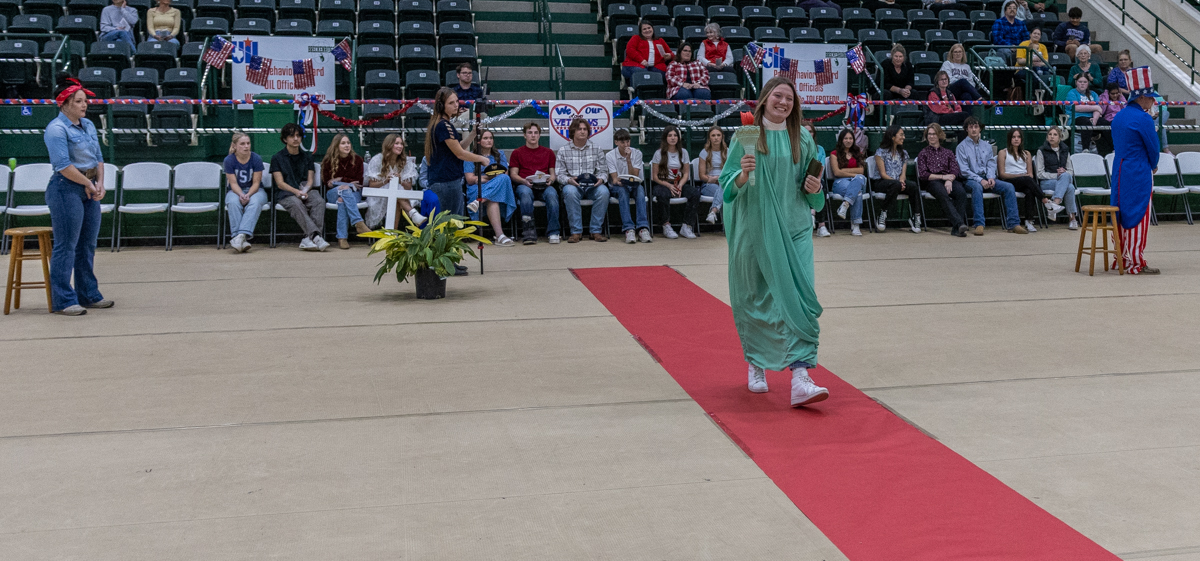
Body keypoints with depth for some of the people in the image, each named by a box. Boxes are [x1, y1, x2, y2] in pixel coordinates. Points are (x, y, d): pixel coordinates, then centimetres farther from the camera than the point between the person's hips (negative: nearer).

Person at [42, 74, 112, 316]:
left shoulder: (88, 125, 13)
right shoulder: (56, 129, -12)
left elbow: (98, 157, 15)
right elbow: (63, 165, -19)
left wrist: (100, 183, 0)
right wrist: (87, 183, -12)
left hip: (89, 189, 8)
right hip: (66, 189, -8)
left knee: (87, 245, 13)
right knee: (66, 246, -5)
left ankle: (89, 295, 21)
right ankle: (63, 300, 0)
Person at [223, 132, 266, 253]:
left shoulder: (256, 159, -8)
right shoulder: (229, 160, -6)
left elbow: (256, 183, -8)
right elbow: (233, 183, -8)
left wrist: (248, 195, -26)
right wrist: (241, 195, -28)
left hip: (255, 191, 0)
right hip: (236, 192, 1)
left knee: (254, 203, -36)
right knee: (233, 202, -35)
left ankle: (242, 235, -49)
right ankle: (240, 239, -44)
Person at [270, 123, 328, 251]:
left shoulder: (307, 156, 20)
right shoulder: (277, 158, 10)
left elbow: (310, 180, 12)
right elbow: (280, 183, 0)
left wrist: (305, 191, -12)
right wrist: (296, 191, -19)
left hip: (305, 192, 3)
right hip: (285, 194, -3)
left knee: (319, 201, -32)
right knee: (296, 203, -39)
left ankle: (308, 239, -46)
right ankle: (316, 236, -54)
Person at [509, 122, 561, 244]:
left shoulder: (548, 152, 23)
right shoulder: (517, 152, 18)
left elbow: (552, 173, 19)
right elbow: (513, 174, 9)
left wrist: (550, 180, -6)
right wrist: (524, 181, -11)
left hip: (544, 186, 1)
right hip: (524, 185, -1)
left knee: (552, 194, -35)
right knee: (525, 193, -39)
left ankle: (553, 232, -33)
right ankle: (529, 232, -38)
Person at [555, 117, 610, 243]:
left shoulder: (597, 150, 14)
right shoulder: (563, 151, 10)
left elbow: (603, 171, 9)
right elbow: (559, 174, 4)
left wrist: (601, 179, -15)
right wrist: (569, 180, -18)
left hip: (592, 186, 1)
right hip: (573, 185, -1)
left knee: (603, 191, -33)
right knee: (570, 192, -37)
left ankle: (596, 231, -25)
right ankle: (576, 232, -29)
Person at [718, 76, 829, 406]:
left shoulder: (803, 140, 7)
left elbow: (811, 189, 15)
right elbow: (728, 186, -3)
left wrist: (814, 189, -7)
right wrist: (743, 174, -23)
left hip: (794, 230, 2)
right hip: (755, 228, -1)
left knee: (799, 298, -11)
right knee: (756, 298, 8)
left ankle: (800, 378, -15)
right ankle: (756, 365, 31)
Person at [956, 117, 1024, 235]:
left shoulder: (987, 146, 20)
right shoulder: (961, 147, 3)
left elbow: (991, 164, 12)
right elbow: (964, 170, -6)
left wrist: (991, 178, -10)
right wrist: (980, 180, -18)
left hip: (986, 178, 5)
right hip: (970, 180, -5)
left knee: (1008, 186, -19)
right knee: (977, 187, -40)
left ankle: (1013, 224, -22)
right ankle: (978, 224, -46)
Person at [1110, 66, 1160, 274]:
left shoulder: (1119, 116, 10)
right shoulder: (1143, 119, -16)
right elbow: (1153, 148, -11)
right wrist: (1153, 166, 10)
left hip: (1119, 170, 8)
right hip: (1138, 175, -8)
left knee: (1122, 214, 13)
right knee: (1138, 216, -3)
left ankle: (1122, 257, 20)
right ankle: (1136, 263, 1)